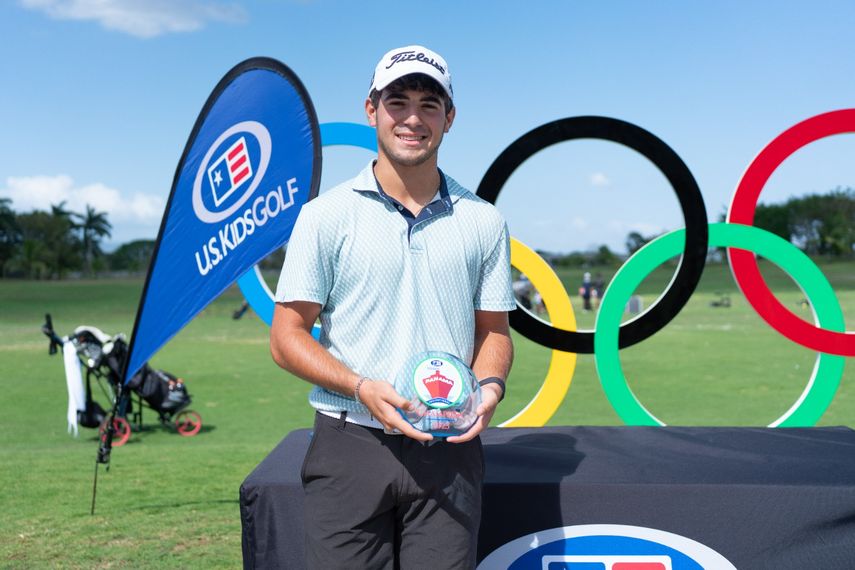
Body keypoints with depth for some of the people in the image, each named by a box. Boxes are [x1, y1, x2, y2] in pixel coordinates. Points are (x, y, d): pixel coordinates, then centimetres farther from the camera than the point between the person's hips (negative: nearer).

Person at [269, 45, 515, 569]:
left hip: (448, 450, 2)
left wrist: (490, 386, -7)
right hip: (350, 446, -1)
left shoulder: (483, 221, 8)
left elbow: (493, 329, 14)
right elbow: (287, 337, -1)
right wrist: (363, 388, -15)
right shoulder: (326, 216, 0)